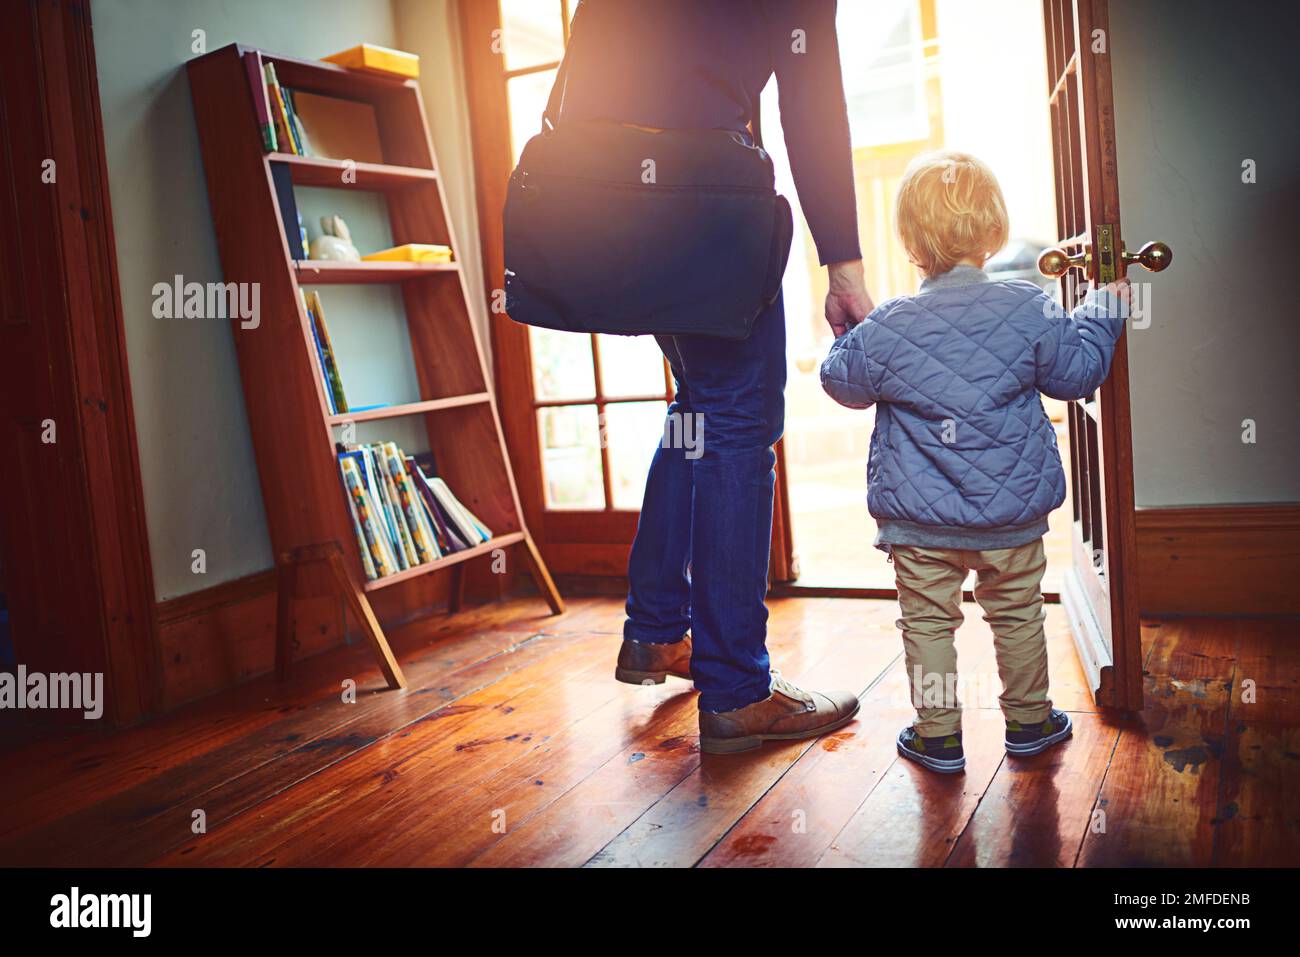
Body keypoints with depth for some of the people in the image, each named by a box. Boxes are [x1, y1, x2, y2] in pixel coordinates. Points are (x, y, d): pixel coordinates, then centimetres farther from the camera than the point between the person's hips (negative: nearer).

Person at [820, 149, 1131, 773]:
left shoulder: (886, 328, -11)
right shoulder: (1029, 311, -8)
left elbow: (843, 382, 3)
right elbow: (1077, 372, 4)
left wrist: (844, 338, 23)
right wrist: (1104, 310, 20)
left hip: (917, 520, -1)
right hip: (1012, 511, 2)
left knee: (928, 622, 11)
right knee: (1018, 615, 18)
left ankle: (937, 735, 19)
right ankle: (1029, 721, 32)